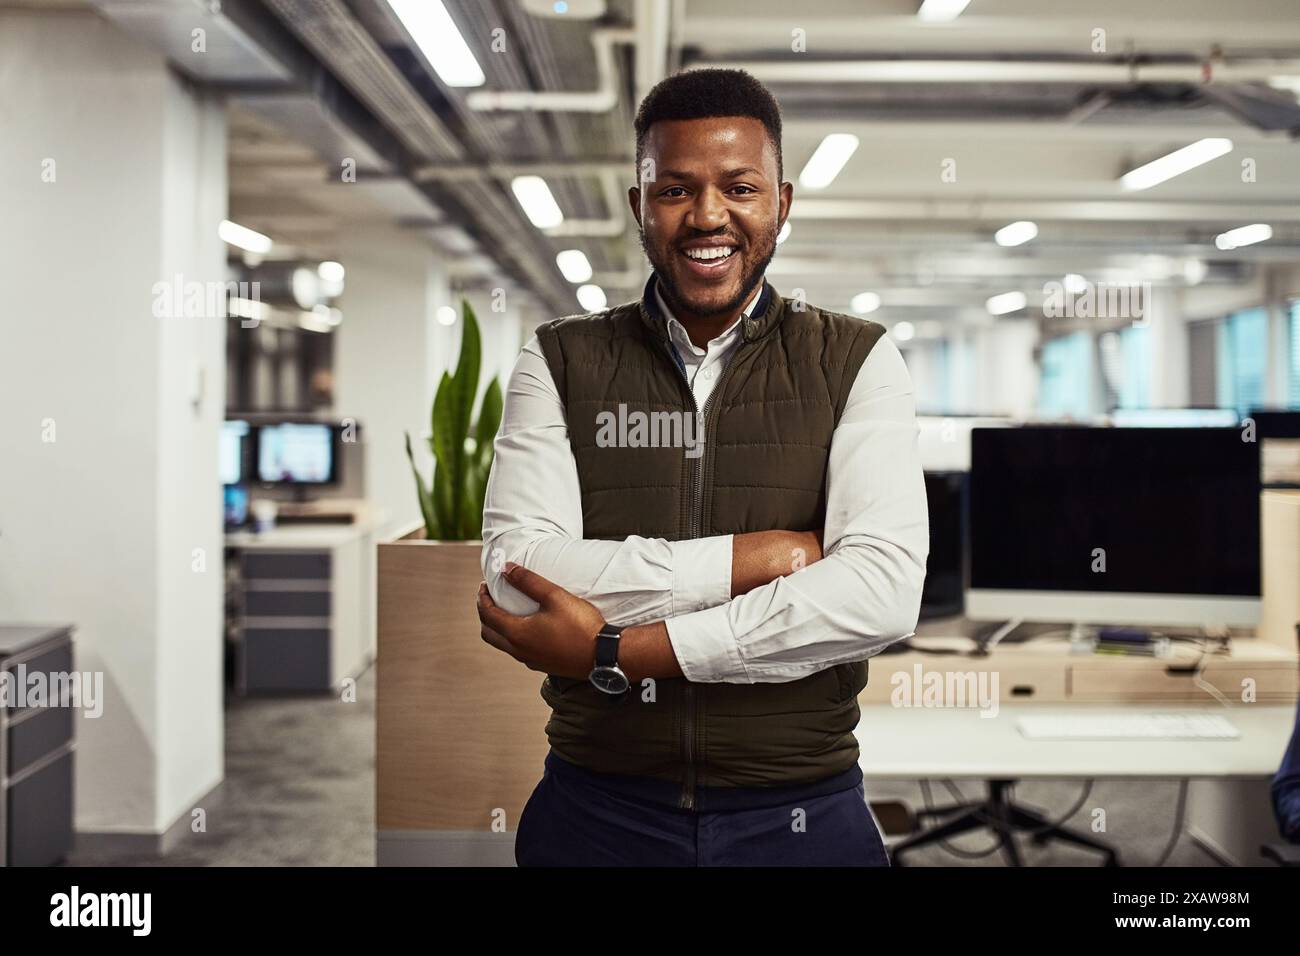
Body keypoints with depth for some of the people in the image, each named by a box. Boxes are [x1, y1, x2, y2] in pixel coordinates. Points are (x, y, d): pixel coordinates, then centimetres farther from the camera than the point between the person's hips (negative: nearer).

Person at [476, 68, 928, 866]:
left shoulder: (857, 364, -2)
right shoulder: (560, 365, 1)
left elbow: (884, 592, -17)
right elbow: (515, 581, -12)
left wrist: (613, 652, -17)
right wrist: (753, 557, -17)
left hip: (803, 819, 0)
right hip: (595, 815, 1)